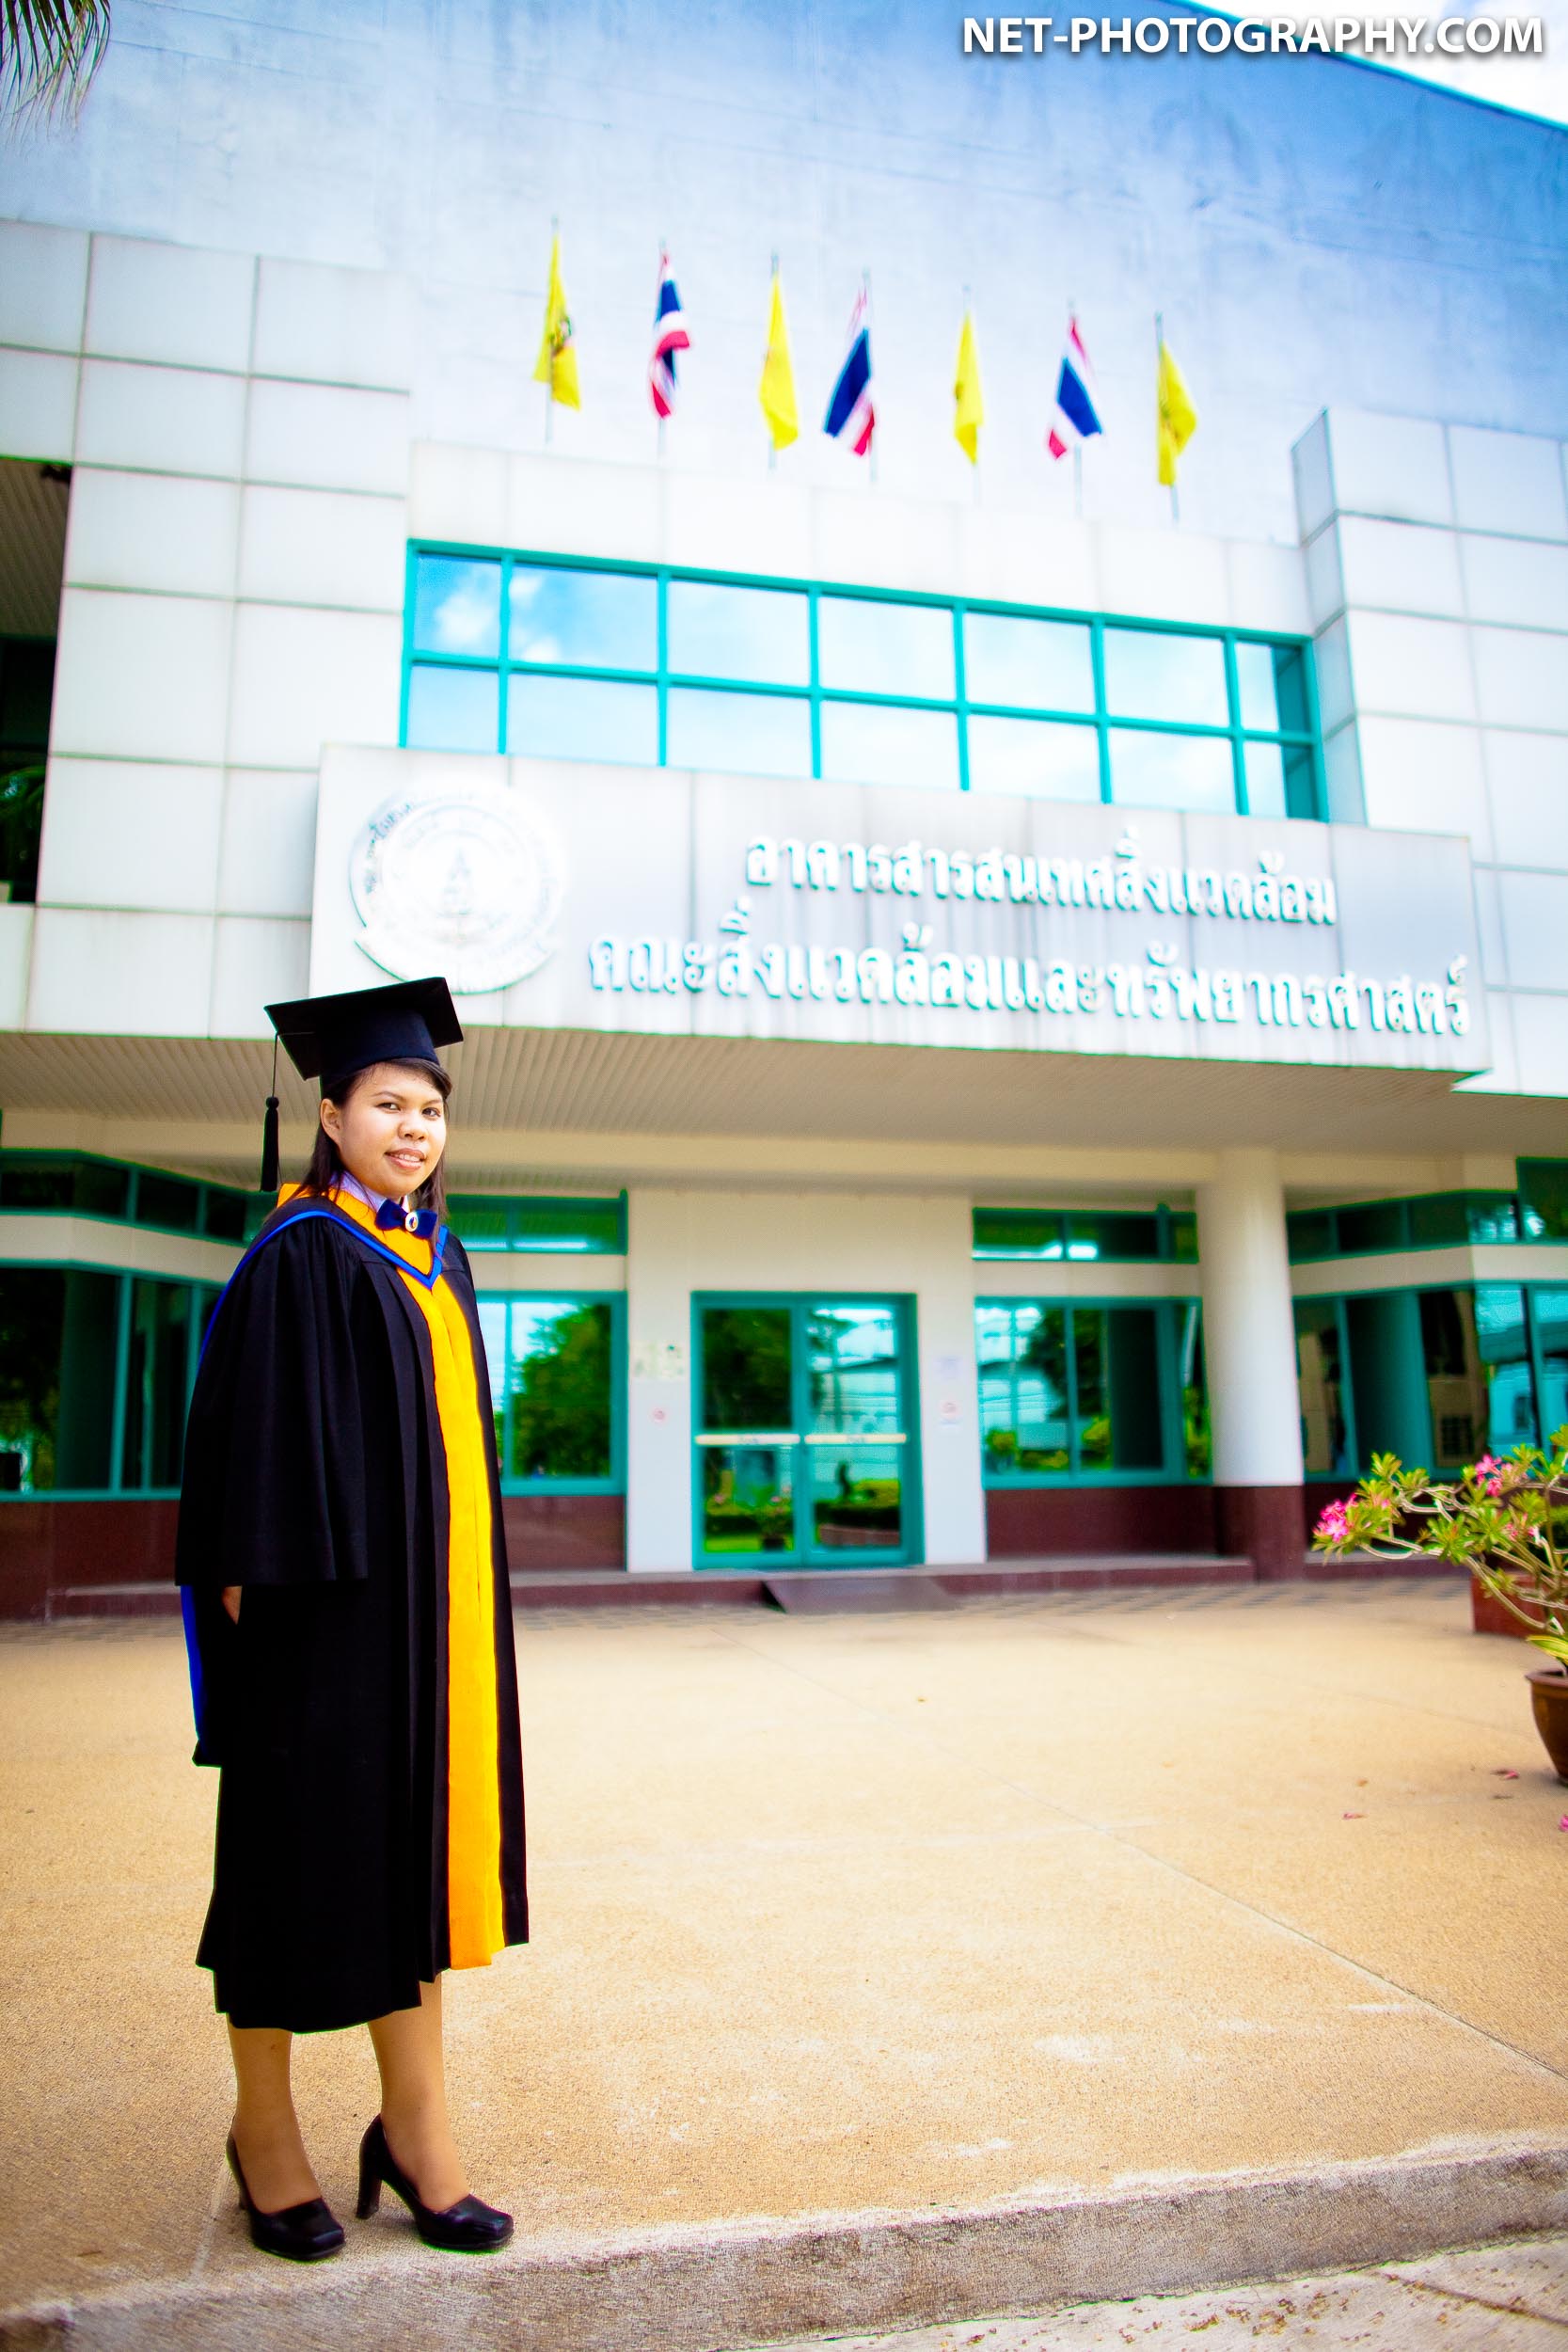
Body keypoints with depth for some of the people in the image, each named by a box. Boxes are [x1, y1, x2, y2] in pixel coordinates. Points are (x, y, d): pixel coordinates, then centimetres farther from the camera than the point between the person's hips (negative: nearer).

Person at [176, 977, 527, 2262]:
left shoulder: (440, 1257, 13)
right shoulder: (299, 1254, -8)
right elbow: (257, 1424, -13)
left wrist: (468, 1593, 16)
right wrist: (259, 1575, -18)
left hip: (435, 1593, 7)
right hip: (327, 1592, -7)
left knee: (422, 1833, 11)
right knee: (305, 1835, 5)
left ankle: (417, 2125, 24)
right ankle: (264, 2124, 26)